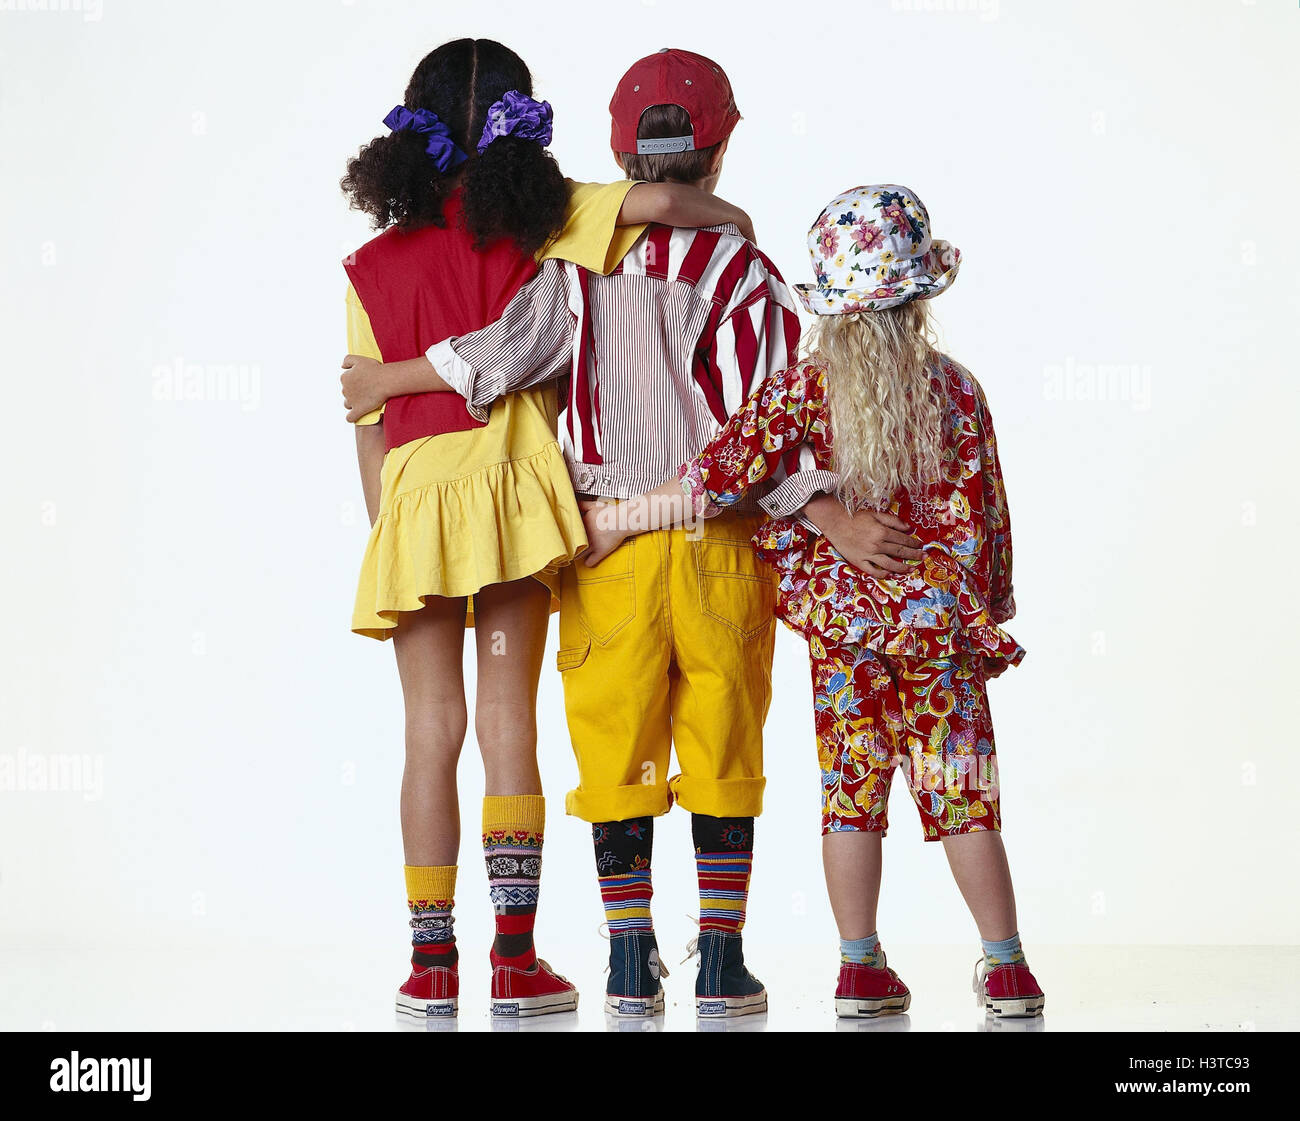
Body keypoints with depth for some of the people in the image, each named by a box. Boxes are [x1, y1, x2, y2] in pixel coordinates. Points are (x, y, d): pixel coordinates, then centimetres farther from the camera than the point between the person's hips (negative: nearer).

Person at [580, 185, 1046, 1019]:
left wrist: (615, 521, -5)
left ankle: (861, 968, 9)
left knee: (852, 791, 8)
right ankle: (1007, 968, 7)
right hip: (942, 617, 0)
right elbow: (982, 512, -1)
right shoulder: (956, 388, -4)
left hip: (843, 617, 0)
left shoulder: (807, 386, -7)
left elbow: (721, 476, -14)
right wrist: (991, 605, 11)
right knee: (962, 793, 5)